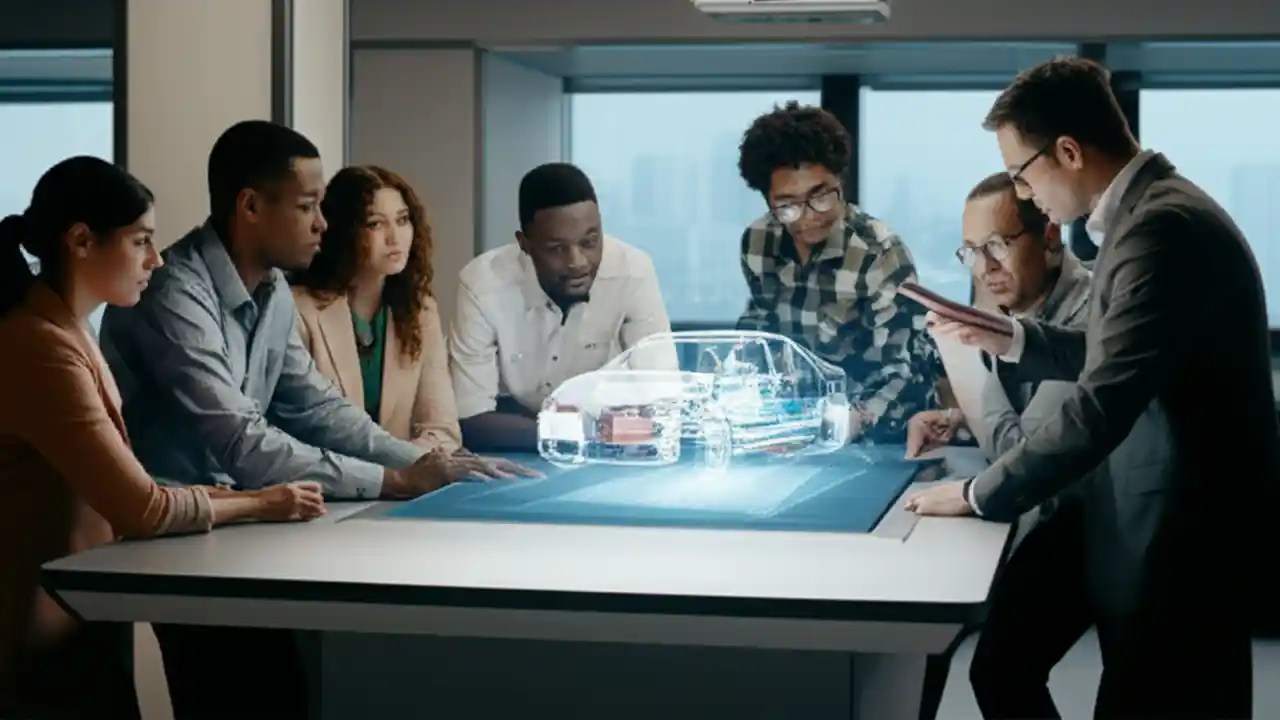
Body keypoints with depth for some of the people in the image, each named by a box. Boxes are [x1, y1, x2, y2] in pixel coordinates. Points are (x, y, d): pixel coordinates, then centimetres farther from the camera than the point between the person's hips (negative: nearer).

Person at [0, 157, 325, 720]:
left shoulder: (65, 332, 12)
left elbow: (122, 489, 9)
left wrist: (240, 499, -2)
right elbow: (141, 509, -20)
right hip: (47, 645, -10)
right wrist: (260, 505, -6)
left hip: (78, 625, 10)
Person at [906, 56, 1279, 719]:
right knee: (1001, 663, 9)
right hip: (1131, 506, 10)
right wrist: (1009, 339, 10)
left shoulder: (1164, 227, -25)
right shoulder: (1141, 212, 8)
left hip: (1181, 529, -10)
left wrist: (979, 494, -16)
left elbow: (1100, 408, -28)